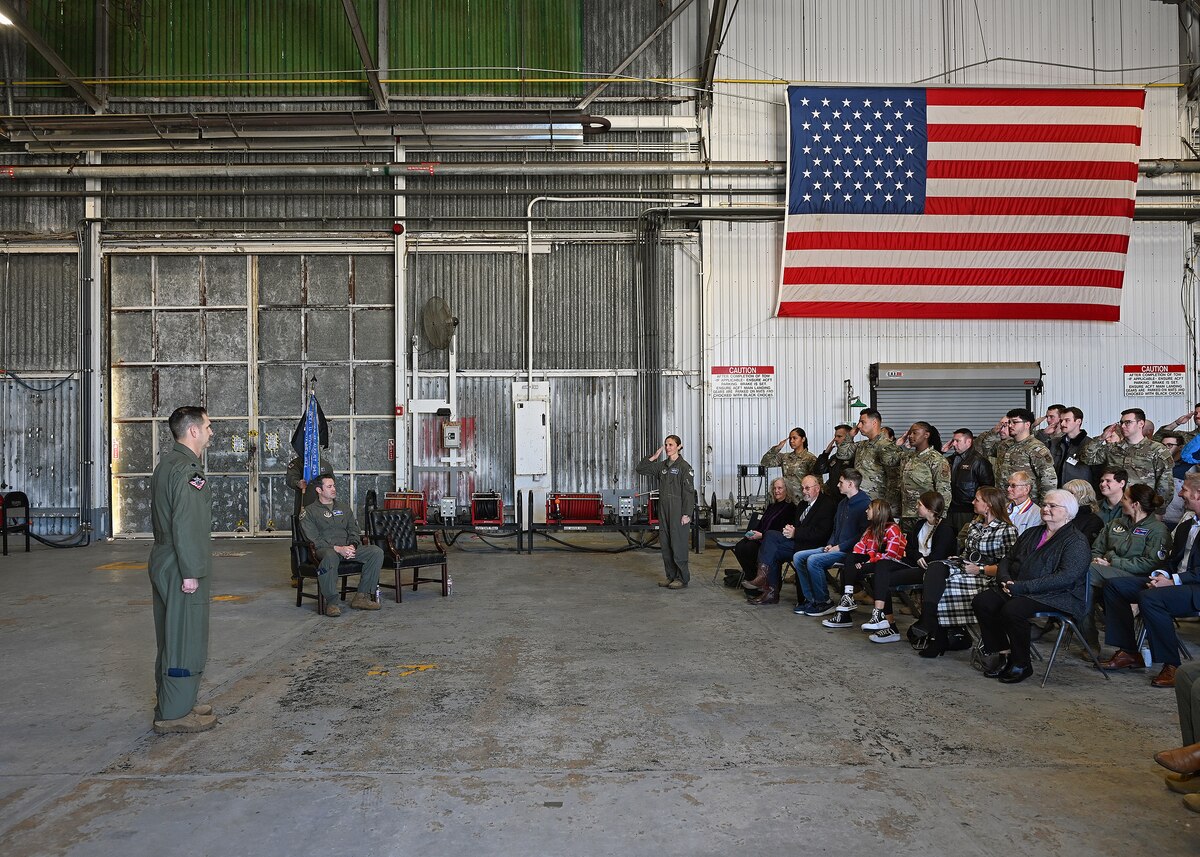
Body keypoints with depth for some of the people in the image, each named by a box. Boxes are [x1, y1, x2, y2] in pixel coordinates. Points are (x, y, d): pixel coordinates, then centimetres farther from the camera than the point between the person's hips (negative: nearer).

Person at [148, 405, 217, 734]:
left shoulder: (166, 464, 15)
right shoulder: (187, 469, -18)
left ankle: (170, 705, 28)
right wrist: (190, 572, -20)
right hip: (181, 569, -10)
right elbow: (185, 525, -23)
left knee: (171, 639, 17)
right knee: (186, 641, -2)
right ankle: (175, 714, 5)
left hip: (163, 563, 10)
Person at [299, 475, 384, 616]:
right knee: (330, 556, -42)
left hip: (347, 548, 5)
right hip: (324, 549, -5)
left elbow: (354, 531, 17)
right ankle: (331, 602, -30)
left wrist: (352, 546, -7)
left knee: (377, 551, -19)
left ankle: (362, 596, -18)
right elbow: (314, 539, -6)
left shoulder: (344, 507, 25)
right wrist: (338, 549, -18)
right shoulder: (309, 511, 7)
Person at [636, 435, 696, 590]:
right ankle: (671, 576, 18)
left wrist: (686, 514, -16)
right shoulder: (661, 465, 12)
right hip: (664, 510, 7)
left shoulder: (684, 466, -7)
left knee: (678, 544, -4)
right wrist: (654, 457, 3)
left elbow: (689, 491, -11)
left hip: (678, 511, -7)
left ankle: (682, 578, 4)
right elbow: (640, 469, 14)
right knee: (665, 544, 9)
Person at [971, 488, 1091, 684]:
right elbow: (1007, 560, 22)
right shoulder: (1031, 533, 21)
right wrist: (1005, 579, -3)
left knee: (1012, 609, -33)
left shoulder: (1076, 541, -5)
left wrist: (1022, 587, -22)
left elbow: (1067, 577, -18)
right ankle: (1000, 653, -8)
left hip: (1058, 597, -7)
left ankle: (1021, 665, -15)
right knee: (982, 601, -17)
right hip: (1016, 591, 7)